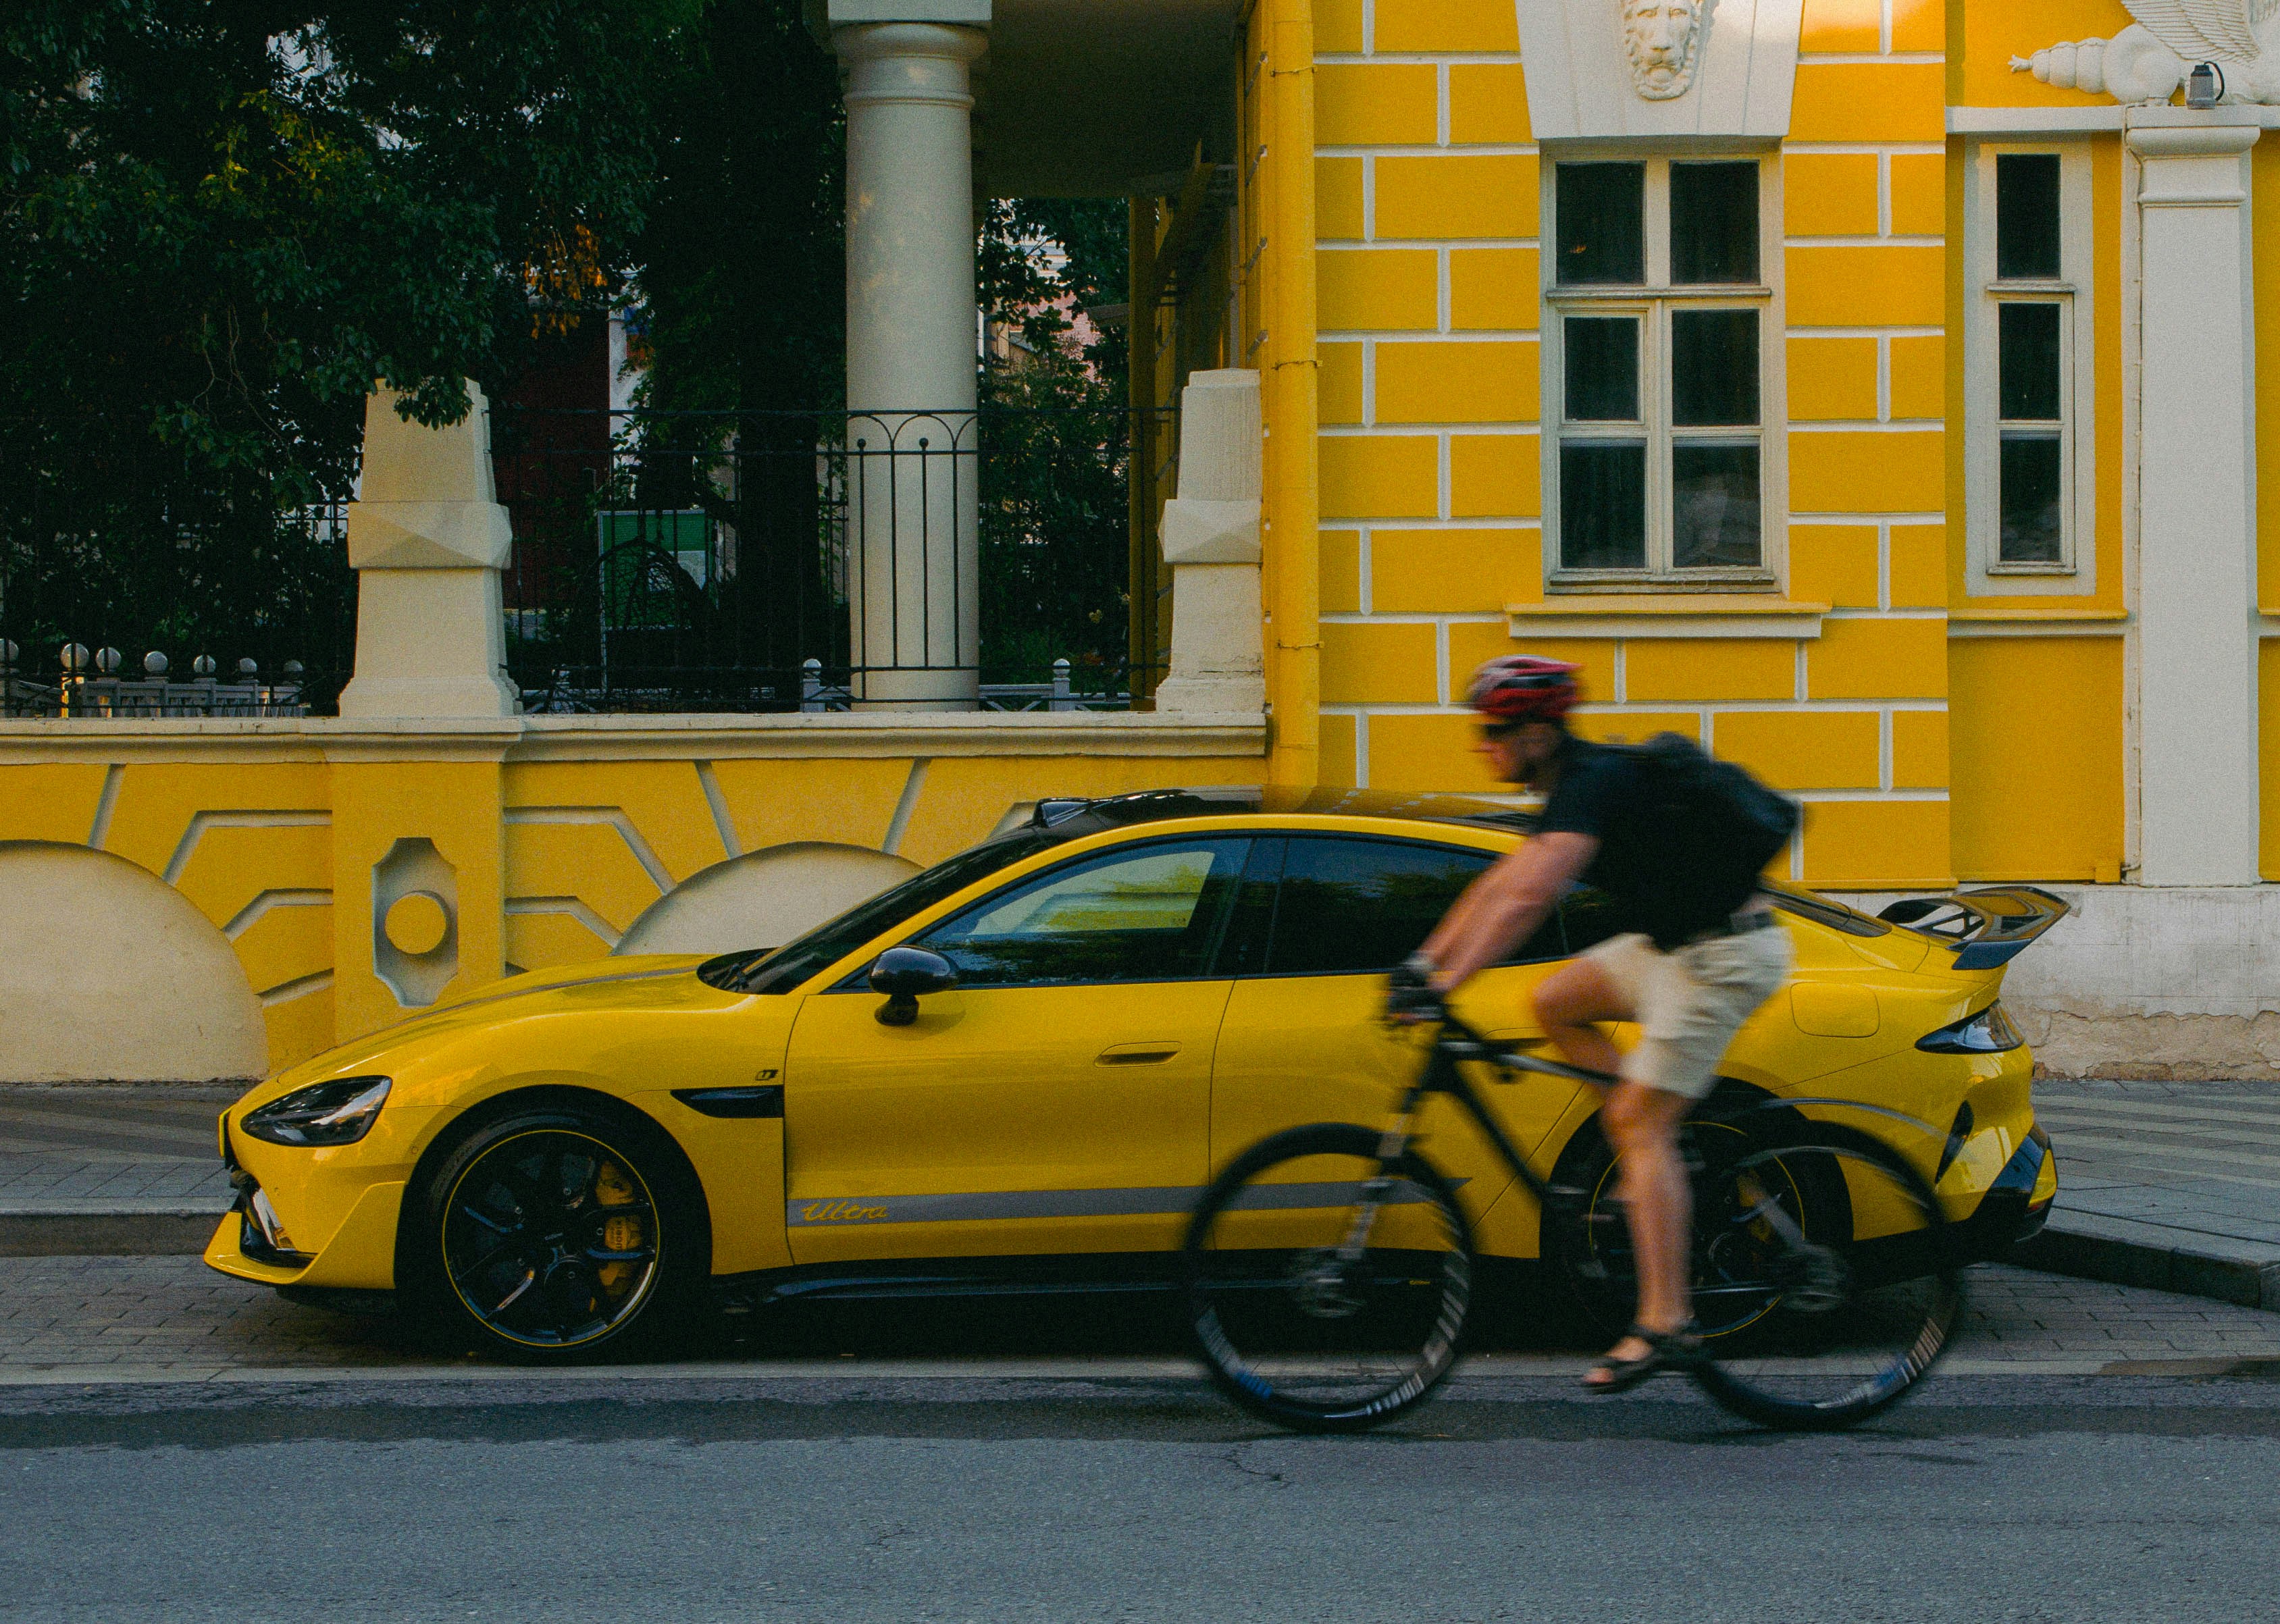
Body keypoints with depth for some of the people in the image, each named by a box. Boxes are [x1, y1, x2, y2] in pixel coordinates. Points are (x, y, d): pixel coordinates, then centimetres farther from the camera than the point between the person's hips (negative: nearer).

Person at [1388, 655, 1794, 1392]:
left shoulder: (1595, 784, -19)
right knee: (1555, 1002, 8)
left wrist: (1444, 984, -30)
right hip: (1673, 942, 10)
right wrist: (1423, 962, 15)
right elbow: (1501, 884, 18)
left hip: (1721, 956, -10)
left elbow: (1527, 898, -29)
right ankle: (1663, 1156, 12)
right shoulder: (1575, 784, 12)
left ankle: (1666, 1326, -12)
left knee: (1641, 1124, -11)